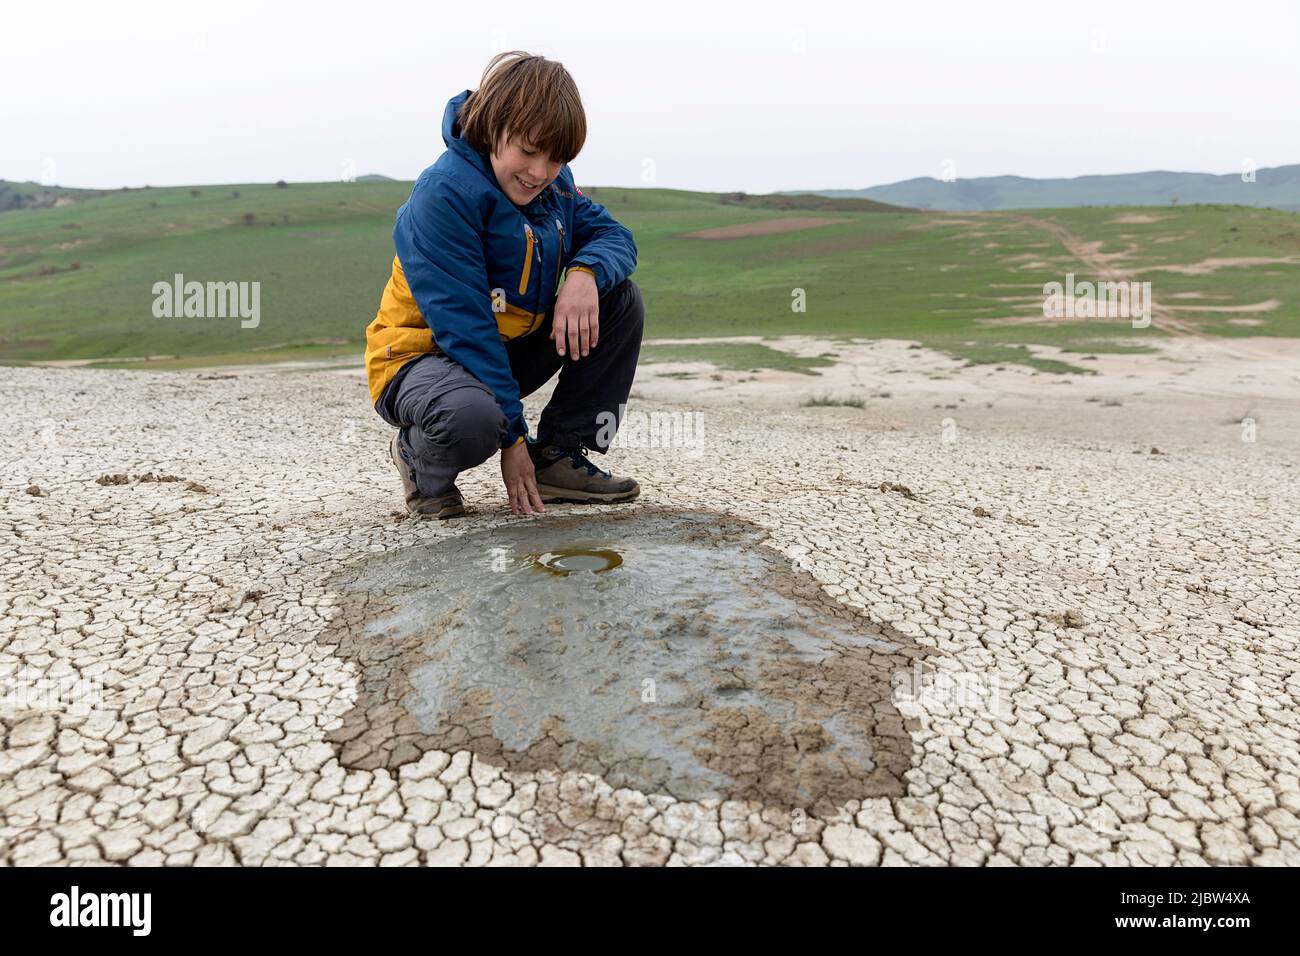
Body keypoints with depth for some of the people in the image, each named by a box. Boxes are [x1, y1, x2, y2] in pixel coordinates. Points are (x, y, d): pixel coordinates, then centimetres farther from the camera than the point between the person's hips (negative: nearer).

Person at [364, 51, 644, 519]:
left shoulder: (554, 182, 0)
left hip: (508, 349, 8)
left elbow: (612, 234, 1)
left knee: (622, 298, -4)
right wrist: (512, 435, -25)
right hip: (422, 354, -7)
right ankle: (419, 455, -2)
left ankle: (558, 455, -1)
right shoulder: (443, 194, -23)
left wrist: (585, 272, -25)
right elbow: (464, 324, -26)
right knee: (472, 419, -42)